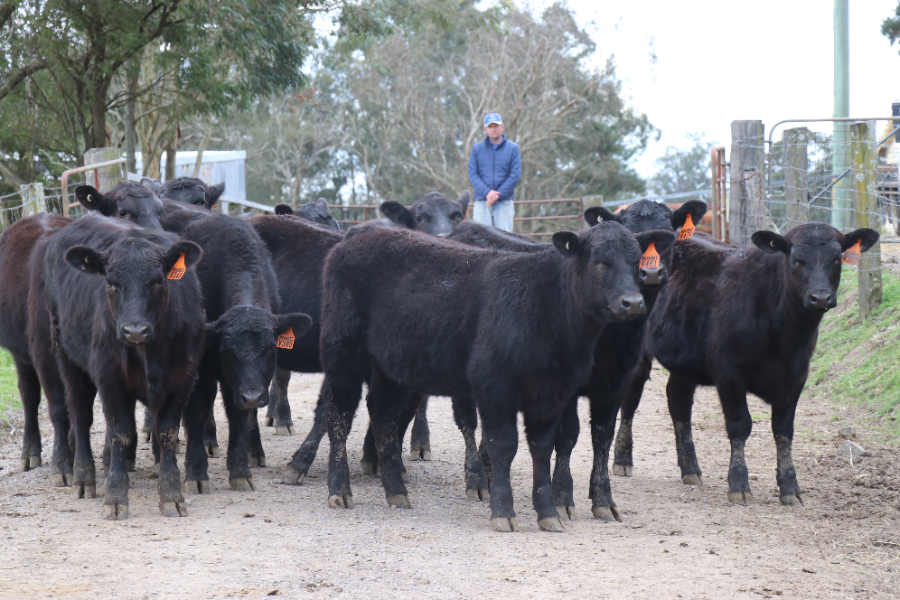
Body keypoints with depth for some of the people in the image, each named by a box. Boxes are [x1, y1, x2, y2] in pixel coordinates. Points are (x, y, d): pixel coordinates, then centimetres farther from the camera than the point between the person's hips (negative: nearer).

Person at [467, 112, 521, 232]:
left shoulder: (513, 148, 7)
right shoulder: (477, 149, 10)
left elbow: (515, 175, 0)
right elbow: (472, 175, 3)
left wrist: (498, 194, -9)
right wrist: (486, 192, -13)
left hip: (504, 202, -1)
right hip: (482, 202, 1)